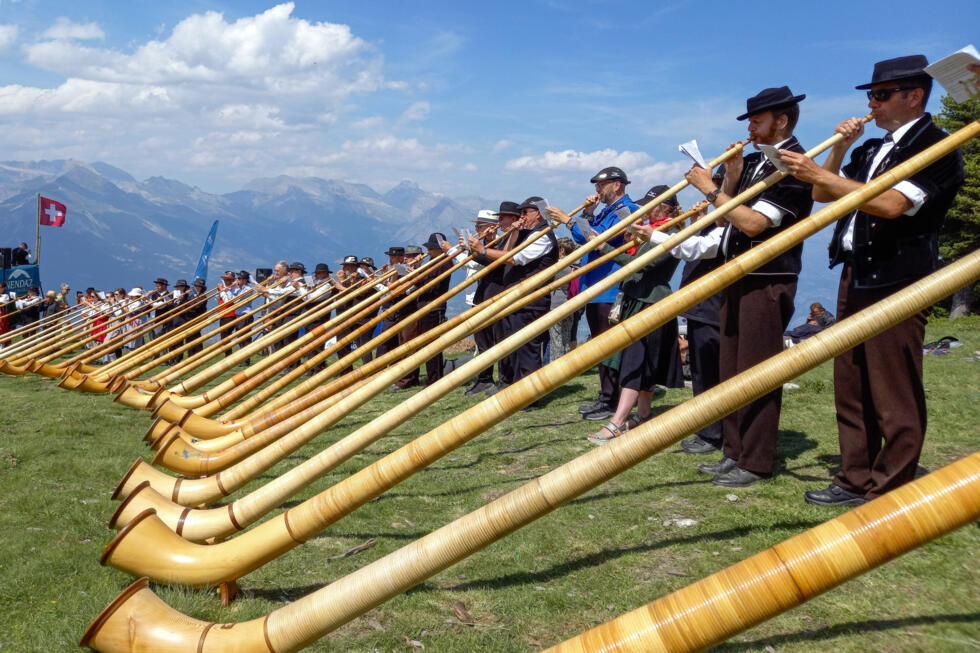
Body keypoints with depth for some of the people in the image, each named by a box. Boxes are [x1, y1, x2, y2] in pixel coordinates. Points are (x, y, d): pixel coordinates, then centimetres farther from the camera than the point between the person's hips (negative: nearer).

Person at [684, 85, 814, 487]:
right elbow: (725, 215, 15)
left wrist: (711, 189, -16)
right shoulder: (754, 161, 14)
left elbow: (752, 223, -22)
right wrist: (731, 176, 2)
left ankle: (755, 463, 5)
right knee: (731, 371, 12)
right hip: (738, 276, 9)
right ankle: (735, 453, 22)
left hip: (767, 281, -9)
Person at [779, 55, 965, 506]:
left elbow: (890, 203, -21)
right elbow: (824, 195, 21)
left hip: (895, 283, -8)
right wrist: (840, 148, 8)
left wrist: (820, 175, -21)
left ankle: (889, 496, 5)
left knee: (895, 397, -4)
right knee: (852, 389, 11)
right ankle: (856, 481, 21)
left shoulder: (937, 147, -6)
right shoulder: (873, 150, 20)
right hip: (855, 277, 9)